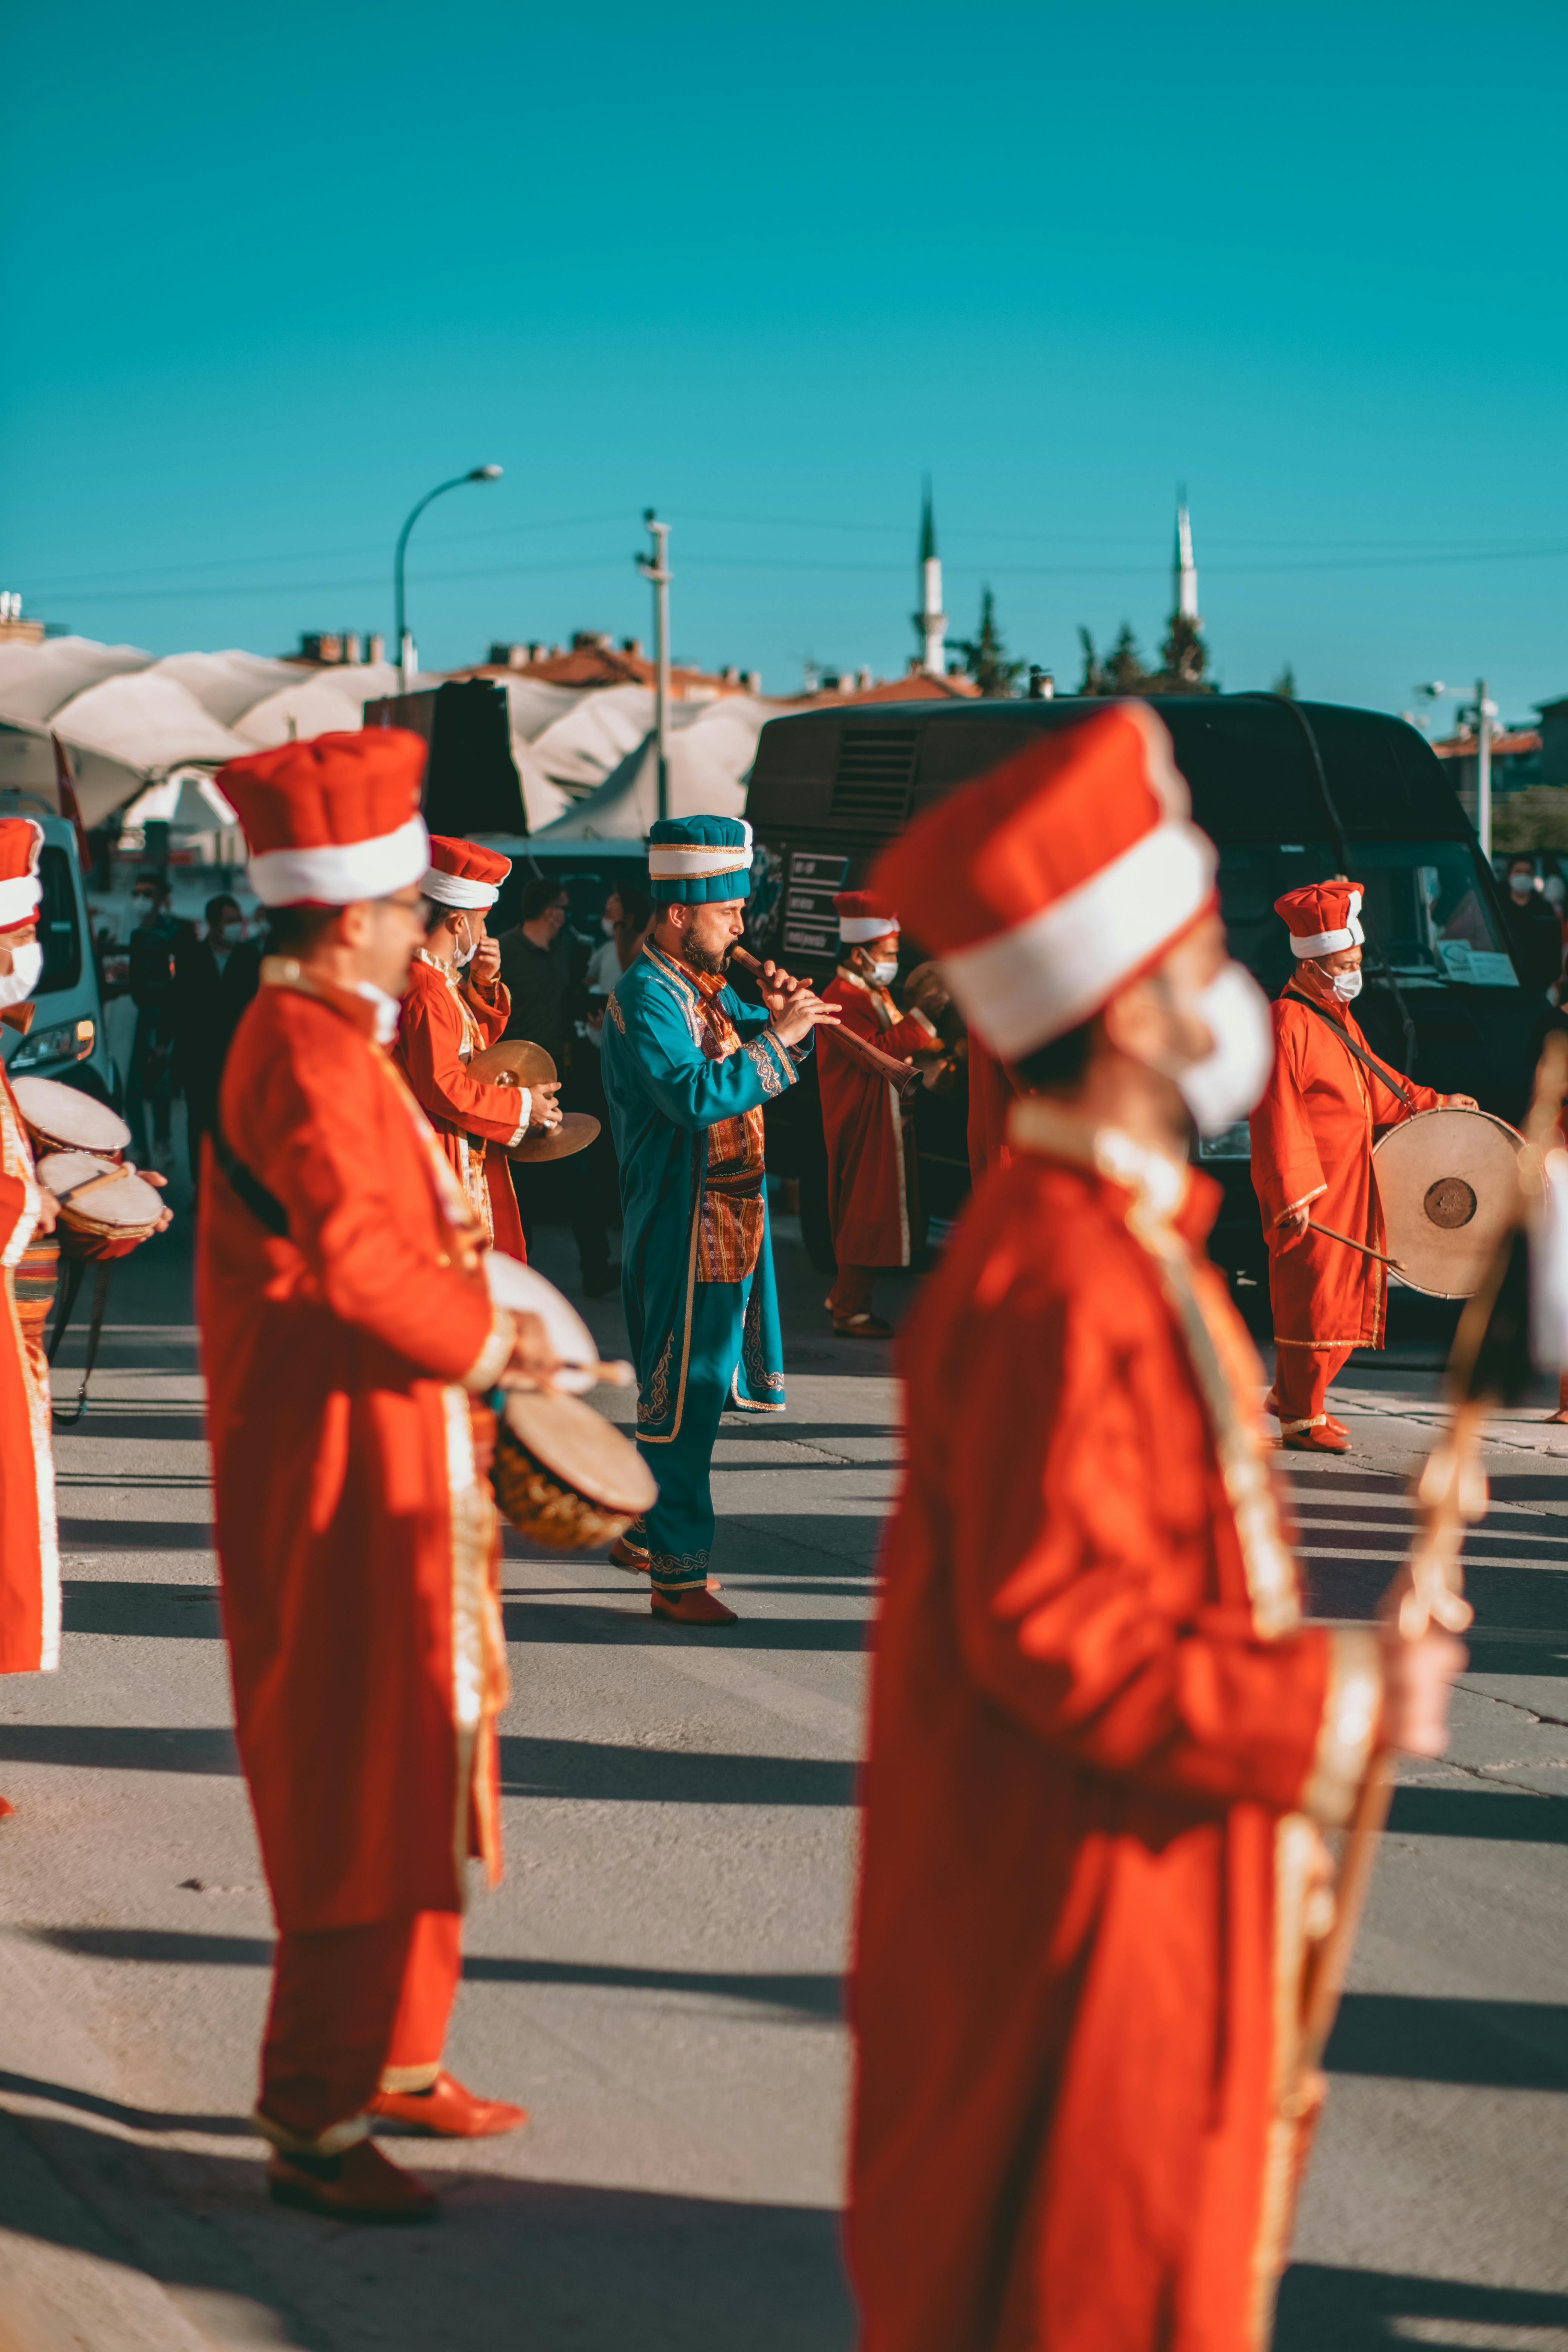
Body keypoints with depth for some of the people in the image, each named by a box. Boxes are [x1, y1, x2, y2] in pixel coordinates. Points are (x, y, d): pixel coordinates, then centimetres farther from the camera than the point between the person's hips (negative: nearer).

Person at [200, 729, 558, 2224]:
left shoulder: (326, 1040, 14)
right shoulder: (309, 1058, -19)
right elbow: (355, 1261, -27)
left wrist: (439, 1245, 8)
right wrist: (486, 1344, -16)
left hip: (393, 1469, 11)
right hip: (346, 1480, -11)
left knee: (416, 1770, 19)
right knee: (357, 1797, -5)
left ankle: (394, 2059, 31)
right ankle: (314, 2127, 2)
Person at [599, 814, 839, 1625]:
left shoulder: (708, 984, 13)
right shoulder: (646, 995, -16)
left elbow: (750, 1064, 22)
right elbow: (695, 1095, -29)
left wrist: (777, 1018, 2)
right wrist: (777, 1039, -24)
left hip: (731, 1217, 9)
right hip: (684, 1229, -9)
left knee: (696, 1389, 18)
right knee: (682, 1399, -4)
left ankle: (644, 1533, 32)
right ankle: (677, 1575, 1)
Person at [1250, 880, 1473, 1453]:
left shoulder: (1339, 1021, 14)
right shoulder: (1288, 1025, -17)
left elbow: (1376, 1084, 27)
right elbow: (1278, 1116, -21)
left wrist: (1434, 1105, 21)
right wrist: (1293, 1193, -24)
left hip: (1348, 1190, 10)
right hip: (1311, 1195, -10)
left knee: (1343, 1294, 15)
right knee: (1313, 1296, -4)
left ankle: (1291, 1391, 29)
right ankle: (1303, 1419, 4)